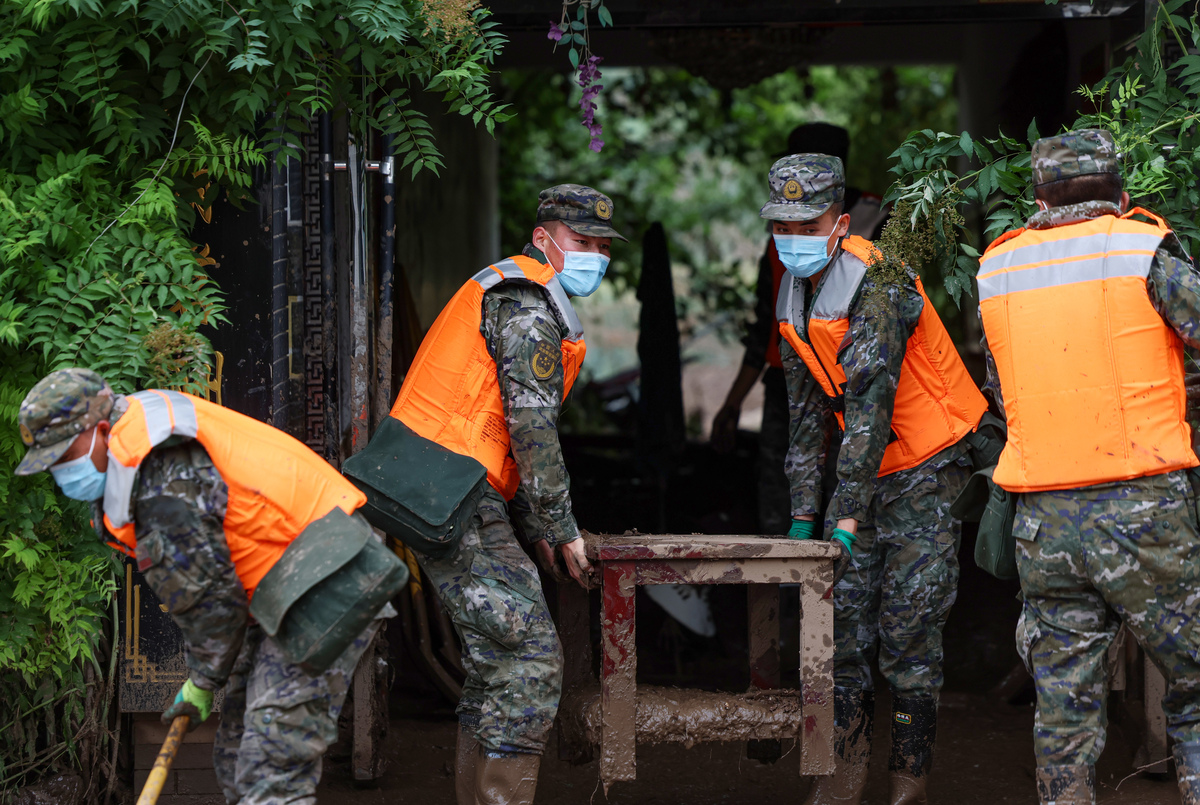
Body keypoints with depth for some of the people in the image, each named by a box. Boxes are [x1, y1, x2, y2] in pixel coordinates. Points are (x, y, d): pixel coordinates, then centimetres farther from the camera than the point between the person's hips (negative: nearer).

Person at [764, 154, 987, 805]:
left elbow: (871, 403, -26)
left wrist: (849, 513, -29)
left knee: (907, 624, -7)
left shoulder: (878, 284, -21)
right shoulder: (794, 300, 4)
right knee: (841, 610, 2)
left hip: (928, 468, -7)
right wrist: (802, 514, 6)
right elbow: (806, 413, 11)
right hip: (867, 469, 7)